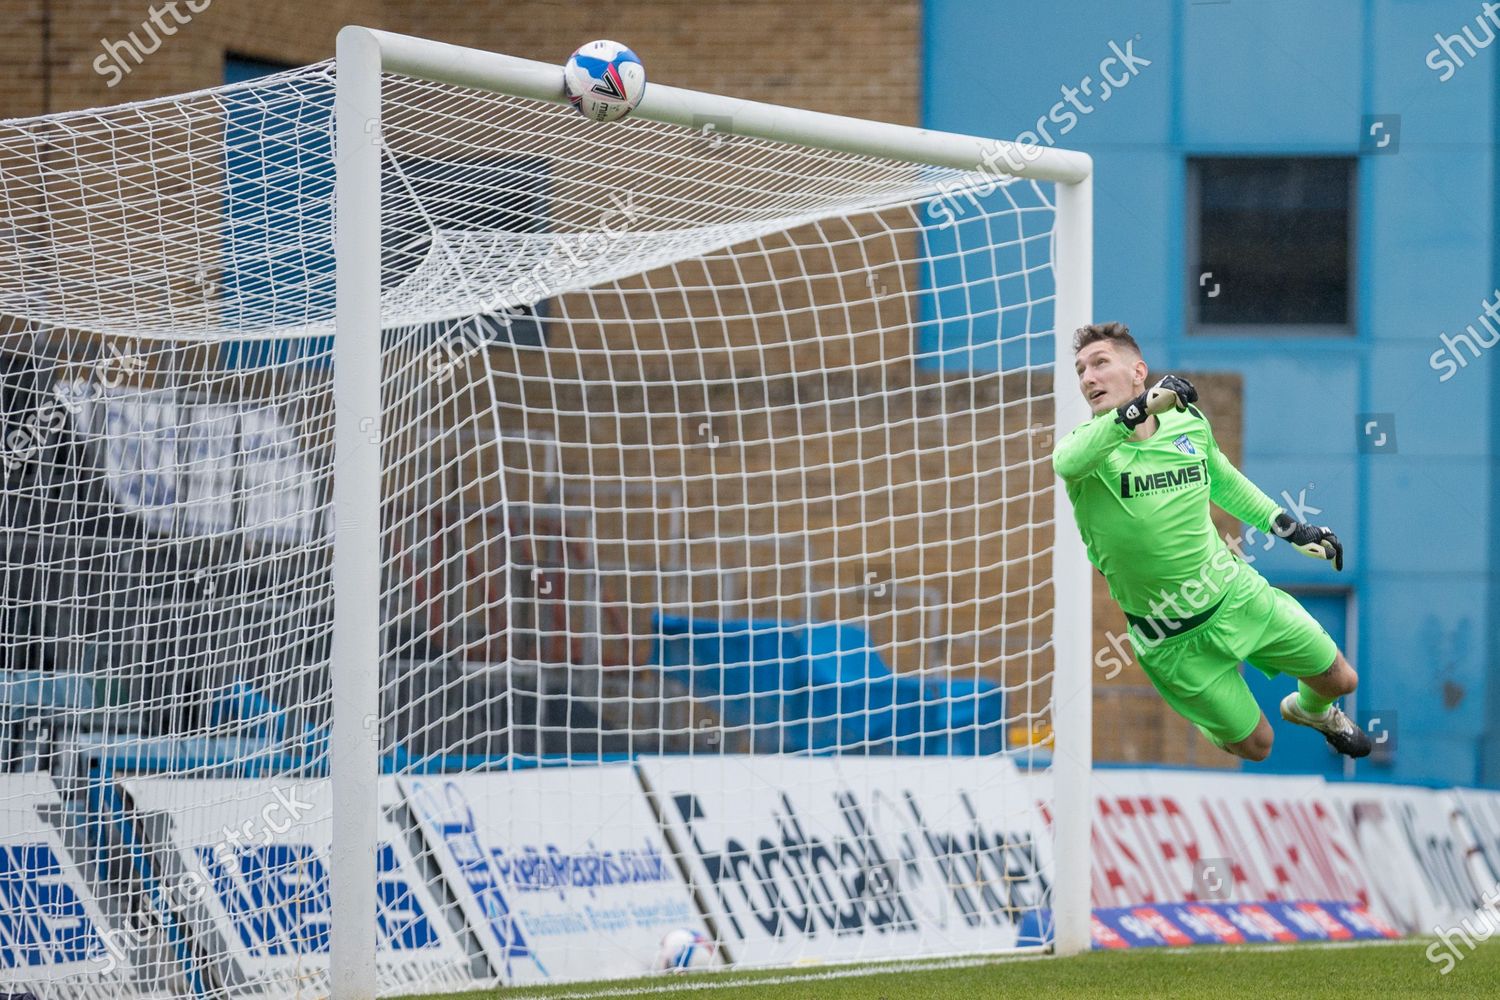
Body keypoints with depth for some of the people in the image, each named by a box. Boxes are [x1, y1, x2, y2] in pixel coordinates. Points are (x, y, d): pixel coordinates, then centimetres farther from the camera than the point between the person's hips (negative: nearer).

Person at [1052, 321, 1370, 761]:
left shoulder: (1188, 424, -4)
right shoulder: (1086, 442, -17)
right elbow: (1068, 463, -44)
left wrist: (1292, 530, 15)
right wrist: (1139, 408, -56)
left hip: (1237, 593, 4)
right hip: (1175, 641, -4)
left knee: (1339, 680, 16)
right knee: (1255, 746, 6)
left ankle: (1310, 710, 51)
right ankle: (1210, 726, 40)